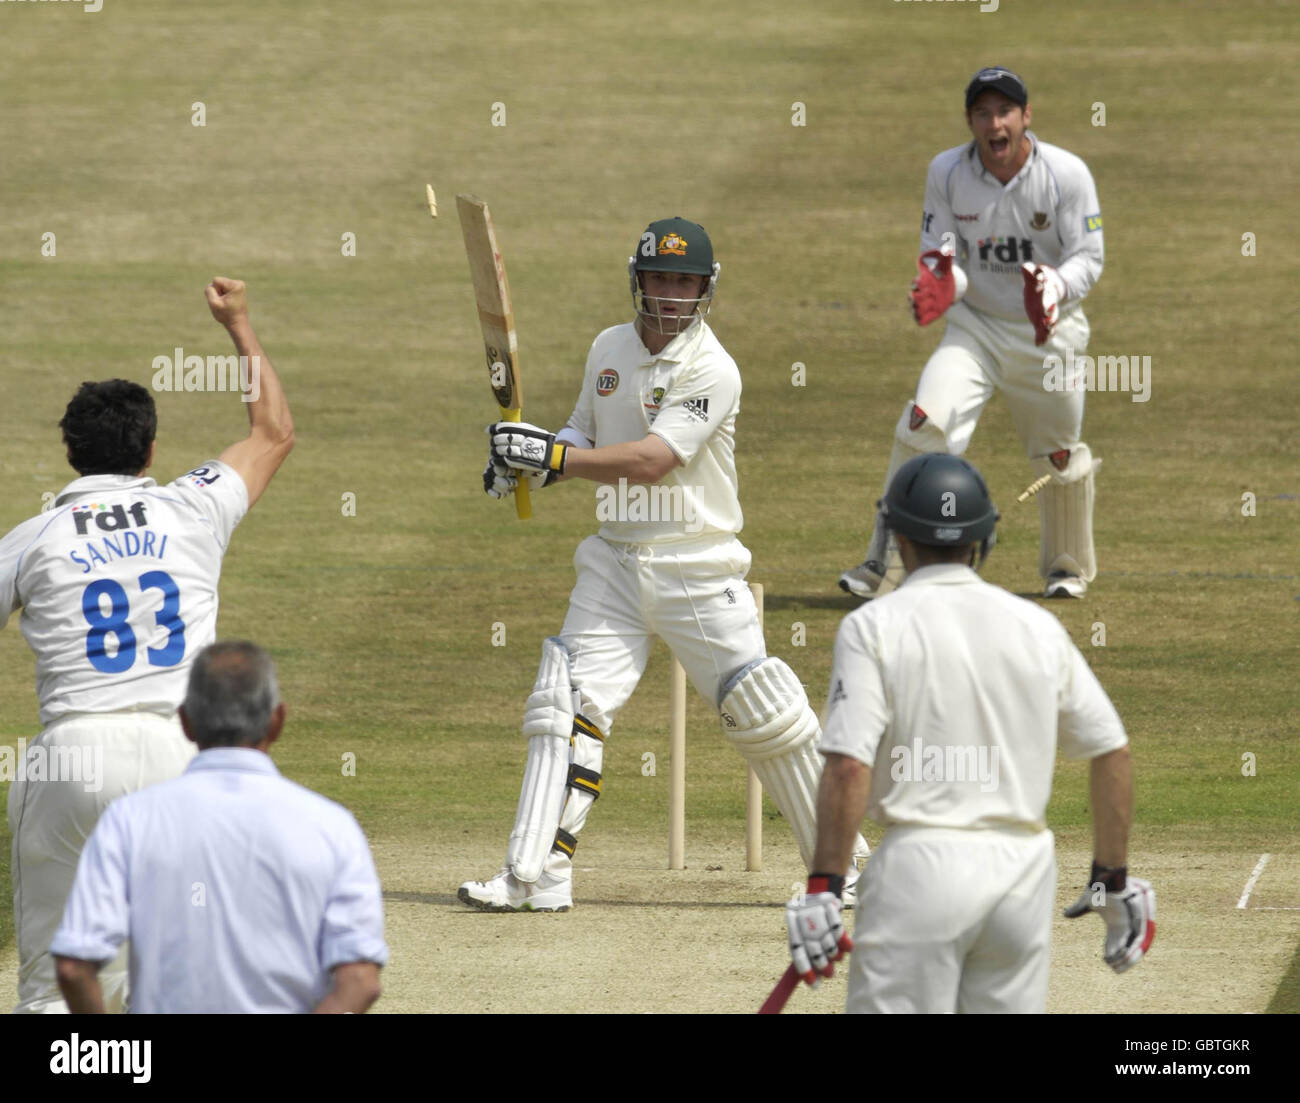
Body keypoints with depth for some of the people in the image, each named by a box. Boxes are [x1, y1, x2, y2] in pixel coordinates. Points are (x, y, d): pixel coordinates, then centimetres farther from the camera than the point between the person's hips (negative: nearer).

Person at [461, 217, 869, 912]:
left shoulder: (712, 371, -13)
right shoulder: (608, 350, 9)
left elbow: (650, 461, -23)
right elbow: (586, 437, 20)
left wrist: (554, 456, -26)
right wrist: (526, 460, -1)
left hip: (699, 569, -5)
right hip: (616, 561, 5)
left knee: (766, 717, -3)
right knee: (567, 702, -7)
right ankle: (537, 875, -8)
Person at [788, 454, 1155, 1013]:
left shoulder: (875, 626, -3)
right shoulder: (1037, 627, 9)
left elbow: (848, 767, -13)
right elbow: (1111, 752, 10)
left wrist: (822, 887, -11)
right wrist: (1113, 879, 17)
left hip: (921, 866, -4)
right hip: (1025, 869, 4)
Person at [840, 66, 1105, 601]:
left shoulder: (1066, 174, -14)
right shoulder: (947, 172, -8)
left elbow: (1088, 257, -12)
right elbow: (940, 260, -4)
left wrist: (1056, 287, -34)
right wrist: (940, 288, -28)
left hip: (1048, 333, 0)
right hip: (974, 324, 1)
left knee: (1058, 456, 10)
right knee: (924, 421, -20)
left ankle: (1069, 565, 37)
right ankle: (885, 563, -17)